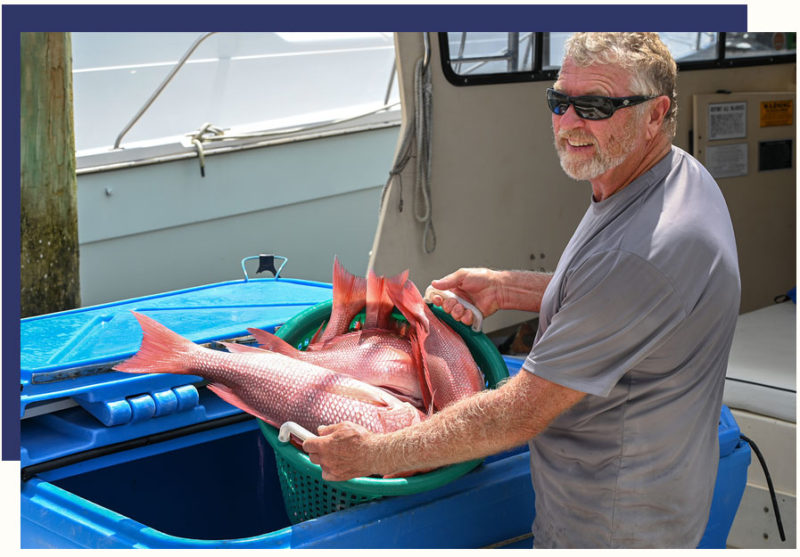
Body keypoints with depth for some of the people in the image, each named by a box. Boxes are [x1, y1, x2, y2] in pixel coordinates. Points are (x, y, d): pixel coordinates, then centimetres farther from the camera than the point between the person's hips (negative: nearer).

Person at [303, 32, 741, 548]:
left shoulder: (641, 252, -35)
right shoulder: (681, 173, -2)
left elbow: (519, 417, -30)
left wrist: (372, 453, -22)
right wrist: (507, 288, 8)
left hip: (609, 532, -10)